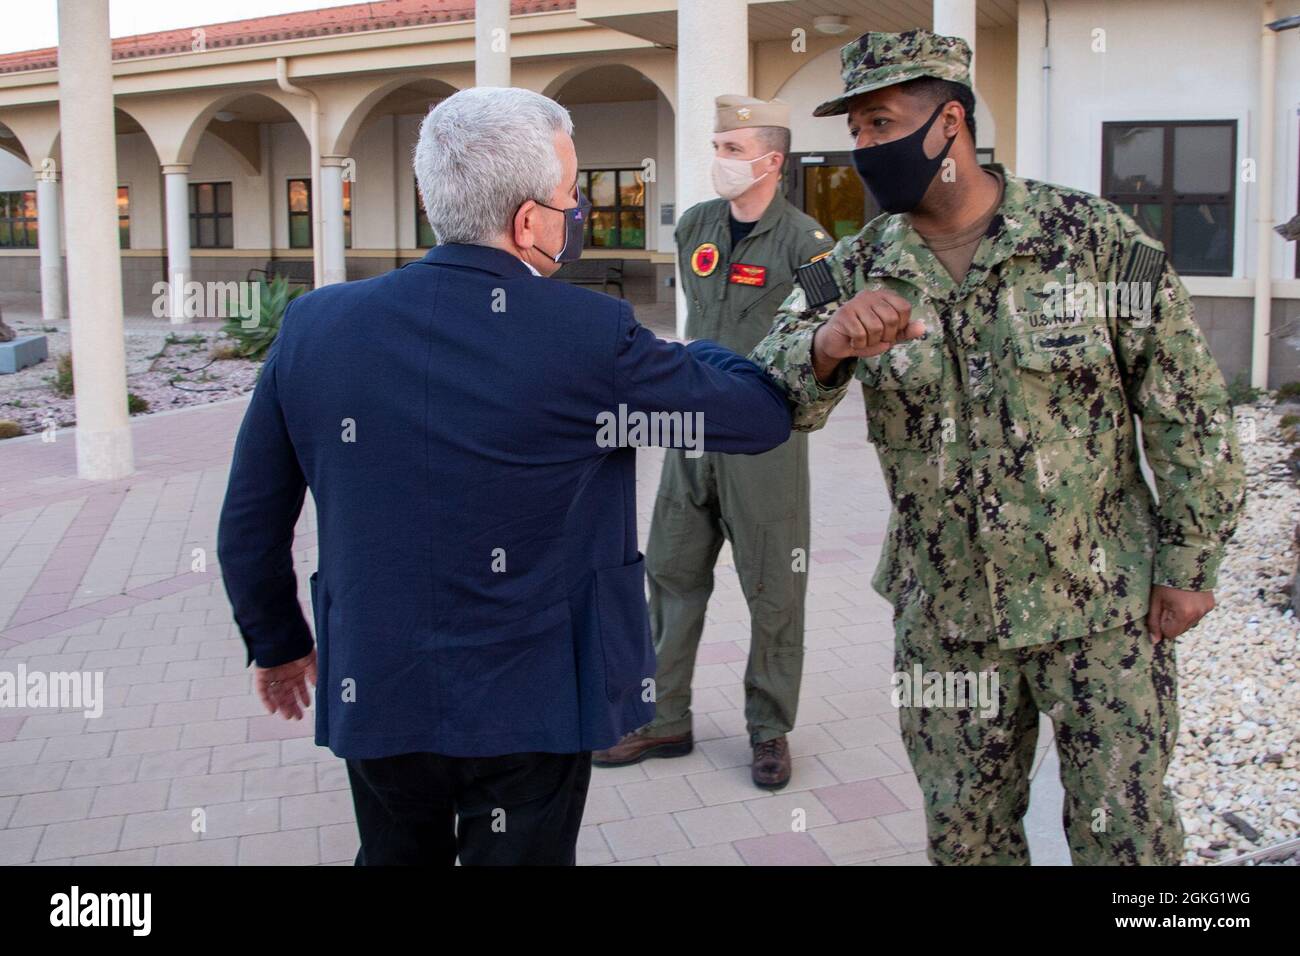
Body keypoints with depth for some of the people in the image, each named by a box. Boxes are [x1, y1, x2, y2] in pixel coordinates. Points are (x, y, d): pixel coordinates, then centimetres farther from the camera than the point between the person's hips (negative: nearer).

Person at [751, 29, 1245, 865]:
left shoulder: (1096, 238, -10)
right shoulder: (856, 271, -2)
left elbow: (1187, 410, -5)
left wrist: (1189, 565, -5)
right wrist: (826, 344, -29)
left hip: (1103, 606, -3)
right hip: (944, 610, 3)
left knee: (1125, 830, 7)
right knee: (964, 831, 16)